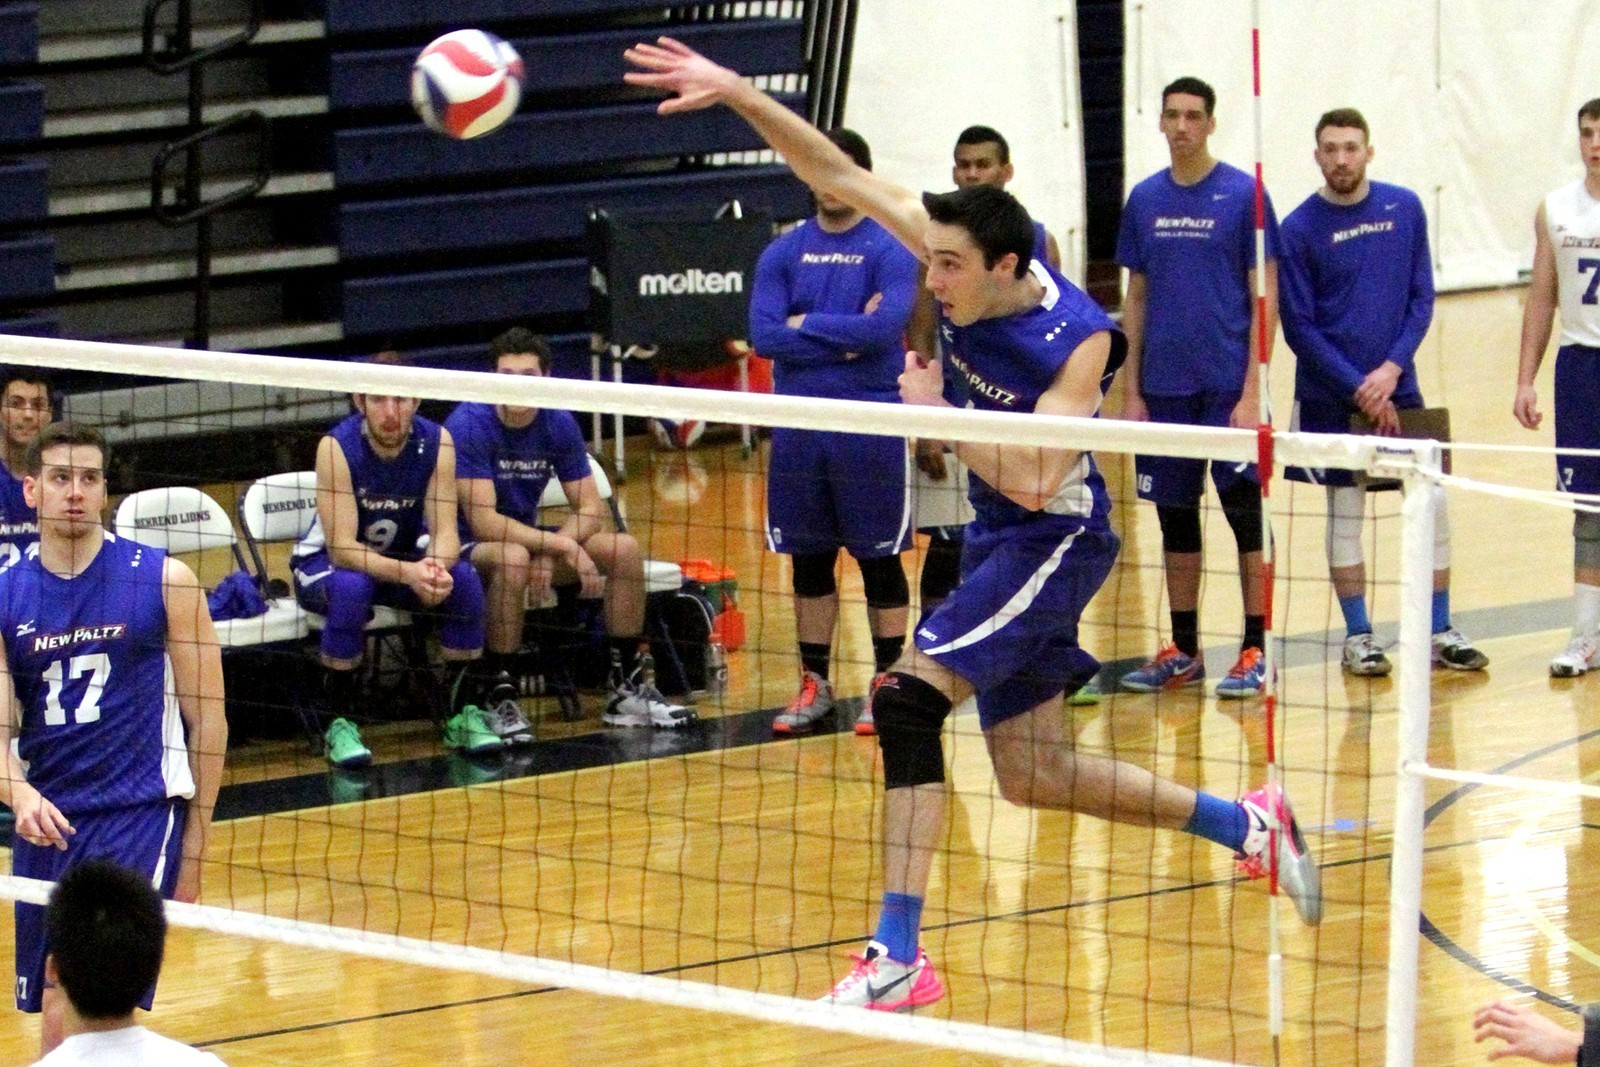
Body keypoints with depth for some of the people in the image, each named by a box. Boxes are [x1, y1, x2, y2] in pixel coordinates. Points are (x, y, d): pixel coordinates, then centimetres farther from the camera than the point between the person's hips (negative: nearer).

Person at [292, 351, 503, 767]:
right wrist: (408, 573, -46)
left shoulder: (436, 442, -15)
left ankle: (464, 712, -10)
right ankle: (338, 721, -25)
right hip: (327, 562, -4)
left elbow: (444, 531, -17)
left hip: (405, 557, 4)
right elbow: (342, 546, -31)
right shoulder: (337, 447, -26)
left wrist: (436, 568, -42)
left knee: (463, 578, -25)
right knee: (351, 587, -37)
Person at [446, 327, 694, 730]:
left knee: (624, 549, -10)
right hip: (466, 548, -6)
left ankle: (629, 689, 1)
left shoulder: (558, 424, -3)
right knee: (513, 558, -39)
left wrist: (549, 552, -23)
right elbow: (483, 520, -28)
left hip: (525, 537, 6)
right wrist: (563, 546, -32)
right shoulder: (469, 425, -21)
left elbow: (591, 510, -3)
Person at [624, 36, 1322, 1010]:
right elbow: (837, 175, -6)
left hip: (1055, 539, -8)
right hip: (1000, 537, 8)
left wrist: (934, 415, -22)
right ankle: (1250, 825, 28)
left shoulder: (1078, 338, -25)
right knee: (1035, 777, 12)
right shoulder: (970, 261, -8)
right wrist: (738, 95, -13)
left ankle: (899, 957, -24)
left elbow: (1034, 482, -28)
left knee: (910, 696, -22)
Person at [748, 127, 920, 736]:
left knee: (879, 559, 2)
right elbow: (763, 335, -5)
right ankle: (814, 685, 17)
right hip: (797, 427, 4)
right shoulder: (783, 253, 7)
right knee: (809, 559, 9)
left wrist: (807, 325, -10)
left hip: (870, 427, -4)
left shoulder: (889, 250, -3)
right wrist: (845, 339, -12)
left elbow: (887, 326, -18)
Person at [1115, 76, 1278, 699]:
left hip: (1228, 384, -4)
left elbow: (1265, 298, -5)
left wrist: (1252, 391, -12)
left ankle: (1254, 652, 2)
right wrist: (1131, 391, 7)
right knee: (1174, 517, 8)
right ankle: (1183, 652, 16)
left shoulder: (1242, 194, -4)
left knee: (1244, 512, -3)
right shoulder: (1145, 200, 8)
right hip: (1165, 388, 4)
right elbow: (1136, 299, 13)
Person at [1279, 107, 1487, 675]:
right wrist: (1359, 390, -12)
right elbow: (1299, 328, -6)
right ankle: (1358, 636, 13)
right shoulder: (1299, 230, -6)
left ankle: (1440, 631, 12)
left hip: (1398, 389, 2)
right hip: (1332, 399, -2)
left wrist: (1392, 370, -10)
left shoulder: (1404, 208, 2)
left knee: (1432, 506, 2)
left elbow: (1422, 298, 4)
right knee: (1344, 514, 3)